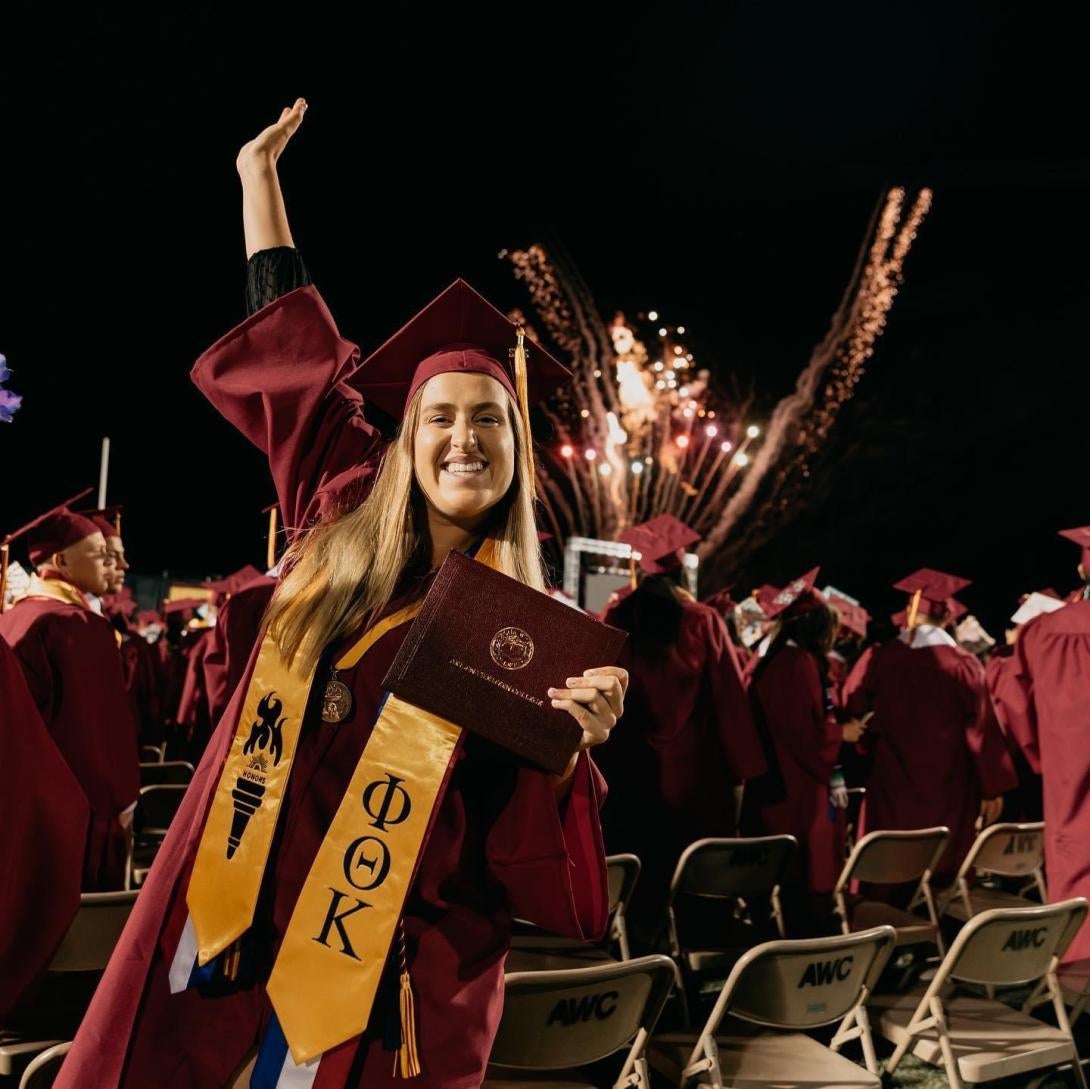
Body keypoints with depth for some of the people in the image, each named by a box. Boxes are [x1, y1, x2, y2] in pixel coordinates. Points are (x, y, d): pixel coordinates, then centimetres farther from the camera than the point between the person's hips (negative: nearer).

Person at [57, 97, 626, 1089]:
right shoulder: (344, 533, 2)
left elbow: (543, 878, -6)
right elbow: (293, 350, 14)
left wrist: (573, 743, -24)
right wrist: (258, 174, 21)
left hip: (386, 988, -3)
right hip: (226, 952, 3)